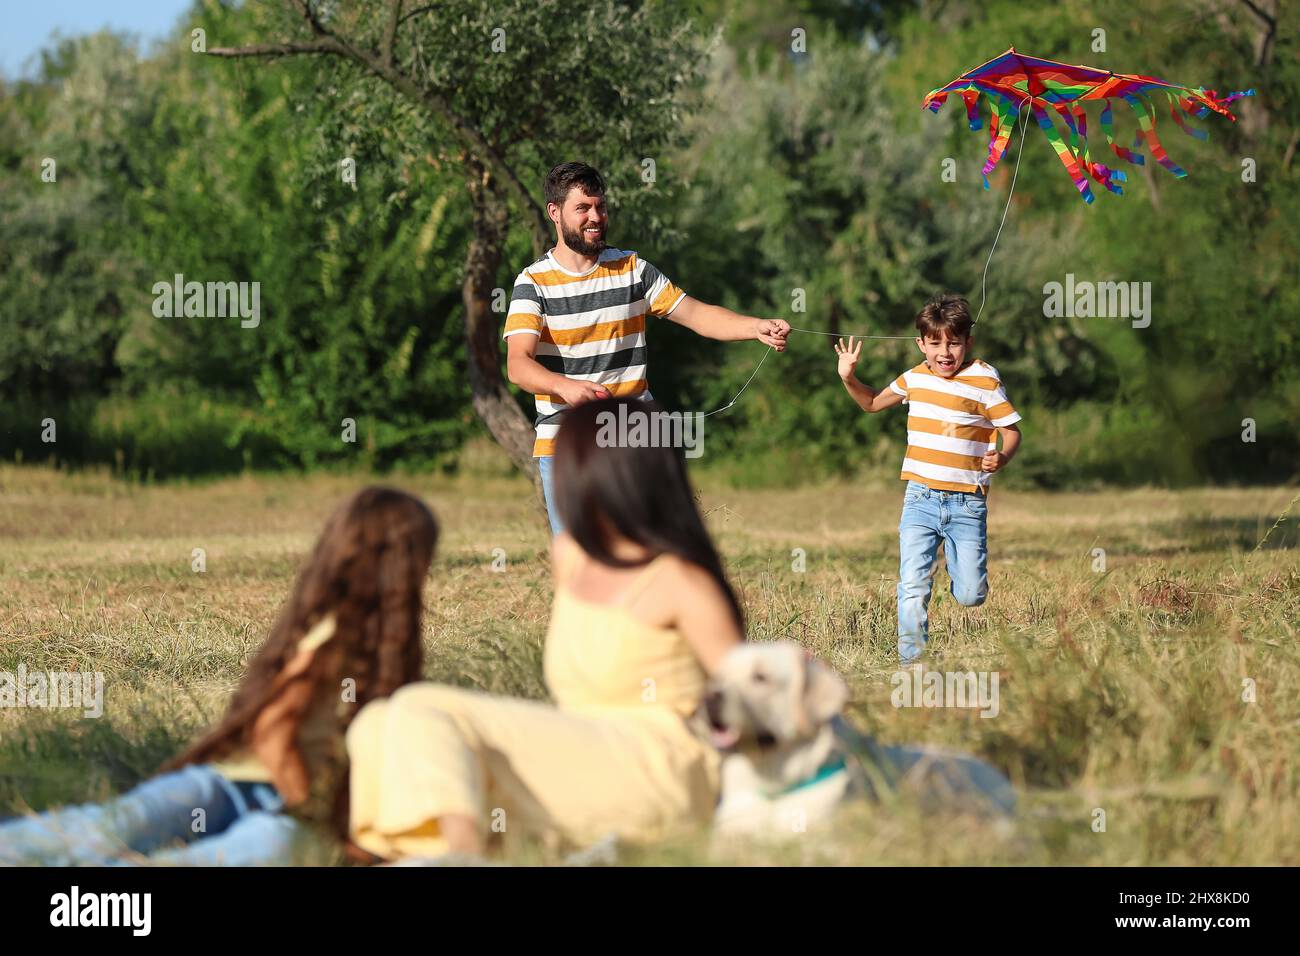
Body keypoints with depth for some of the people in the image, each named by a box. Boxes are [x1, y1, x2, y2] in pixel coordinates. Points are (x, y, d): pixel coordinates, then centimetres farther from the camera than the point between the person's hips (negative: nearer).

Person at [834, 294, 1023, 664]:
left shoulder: (984, 382, -6)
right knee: (913, 586, -9)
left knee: (970, 596, -2)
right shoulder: (916, 377, 8)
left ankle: (956, 559, 32)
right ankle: (911, 658, 1)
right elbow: (873, 403, 24)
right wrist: (848, 378, 6)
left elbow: (1012, 431, -3)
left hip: (966, 504, -3)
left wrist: (1002, 457, -25)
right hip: (921, 498, 3)